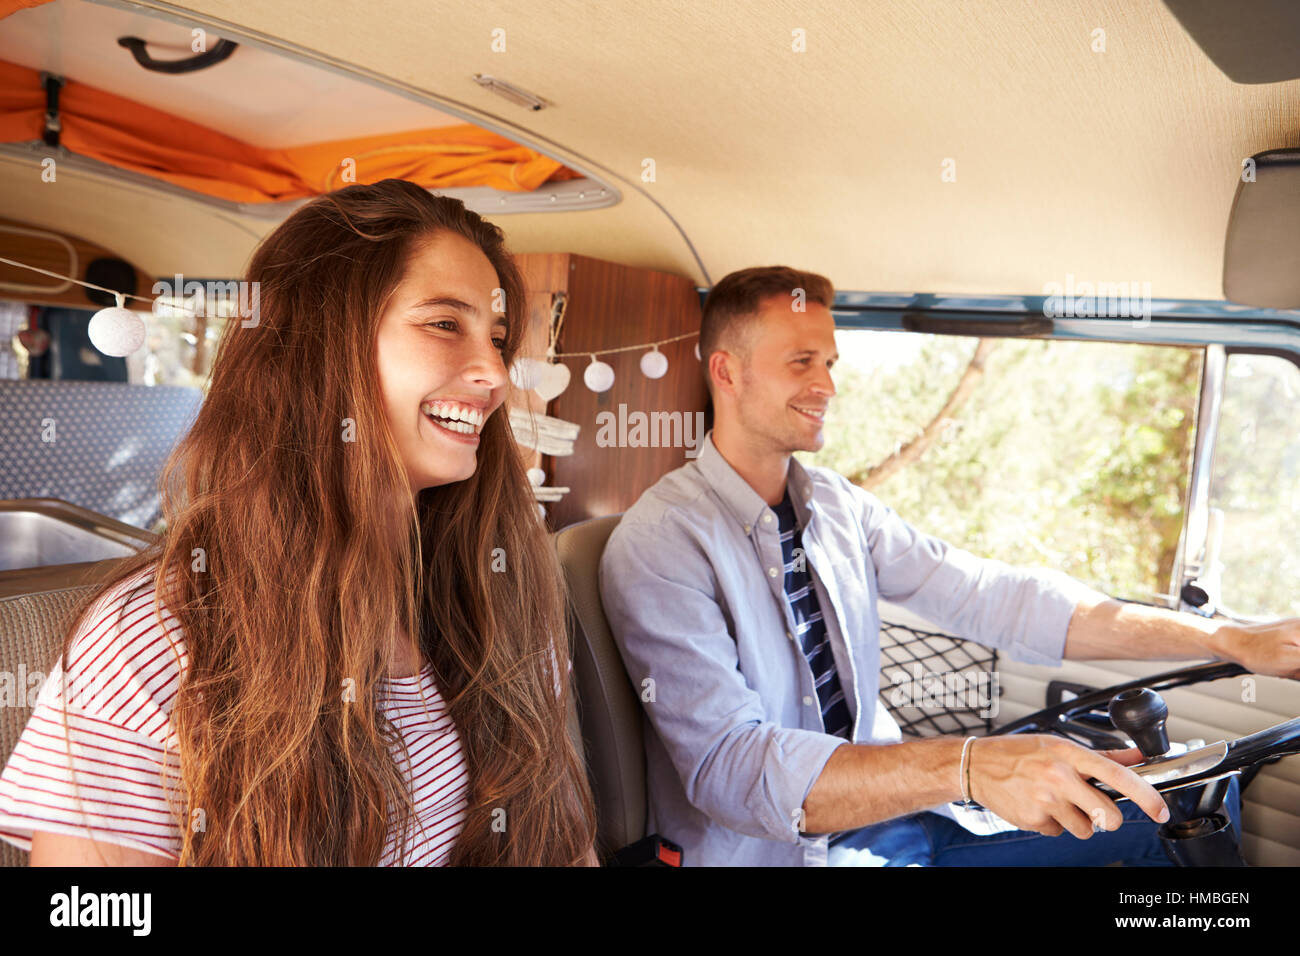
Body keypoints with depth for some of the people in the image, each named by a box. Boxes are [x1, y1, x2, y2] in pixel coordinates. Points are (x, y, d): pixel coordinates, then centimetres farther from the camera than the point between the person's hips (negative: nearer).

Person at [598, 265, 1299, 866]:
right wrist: (967, 766, -41)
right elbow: (729, 768, -29)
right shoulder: (659, 543, -19)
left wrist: (1232, 640, -11)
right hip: (771, 845, -6)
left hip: (883, 802, 7)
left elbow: (985, 595, -4)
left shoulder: (837, 505, 3)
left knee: (1154, 806, 3)